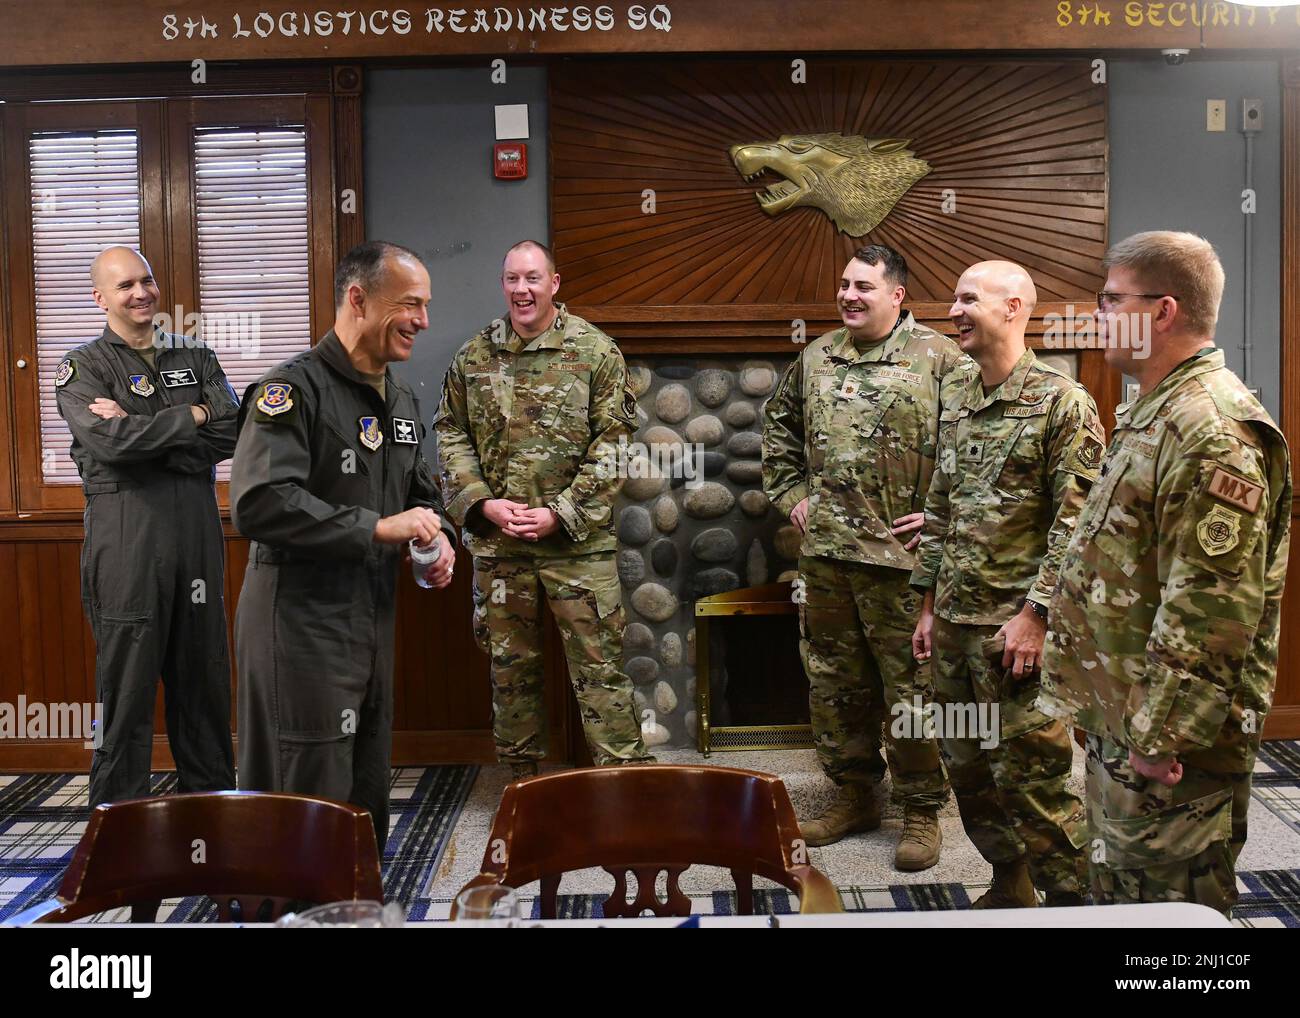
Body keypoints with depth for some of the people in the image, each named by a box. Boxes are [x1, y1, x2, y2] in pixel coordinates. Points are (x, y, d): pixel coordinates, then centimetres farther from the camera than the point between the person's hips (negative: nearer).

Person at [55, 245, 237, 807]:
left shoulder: (195, 356, 14)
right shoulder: (84, 367, 3)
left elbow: (230, 434, -2)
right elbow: (110, 441, -15)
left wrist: (141, 433, -10)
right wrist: (189, 416, -6)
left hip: (196, 527, 4)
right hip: (125, 534, -4)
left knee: (203, 673, 10)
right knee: (127, 681, 1)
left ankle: (212, 800, 23)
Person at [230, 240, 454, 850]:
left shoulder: (401, 400, 12)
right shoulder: (294, 389, -15)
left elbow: (421, 491, 24)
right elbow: (258, 504, -27)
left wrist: (436, 536, 1)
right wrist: (378, 527, -24)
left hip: (373, 618, 8)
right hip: (301, 623, -8)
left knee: (368, 790, 16)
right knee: (309, 799, -2)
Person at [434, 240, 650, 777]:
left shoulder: (595, 351, -3)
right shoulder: (474, 357, 7)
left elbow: (610, 445, -6)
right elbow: (451, 436, 8)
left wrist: (560, 514, -13)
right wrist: (483, 503, -7)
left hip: (579, 540, -3)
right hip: (496, 541, 3)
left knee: (599, 666, -1)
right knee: (510, 666, 13)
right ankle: (521, 779, 27)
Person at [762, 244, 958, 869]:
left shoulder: (939, 359, -5)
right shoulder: (816, 358, 12)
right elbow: (778, 426, 25)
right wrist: (789, 492, 16)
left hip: (900, 558, -5)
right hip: (823, 552, 6)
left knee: (910, 688, 1)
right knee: (833, 683, 14)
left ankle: (922, 812, 16)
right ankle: (853, 797, 29)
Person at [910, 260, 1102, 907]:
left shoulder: (1063, 403, -10)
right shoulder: (954, 396, 11)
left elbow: (1076, 522, -14)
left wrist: (1034, 615, -17)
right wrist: (929, 604, 14)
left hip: (1015, 623, -7)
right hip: (954, 619, 7)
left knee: (1033, 773, -1)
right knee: (968, 765, 15)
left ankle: (1070, 902, 16)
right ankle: (1009, 887, 33)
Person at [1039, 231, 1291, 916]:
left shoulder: (1212, 433, -21)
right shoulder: (1152, 416, 14)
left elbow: (1213, 610, -27)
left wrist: (1162, 738, -23)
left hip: (1168, 740, -11)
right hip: (1119, 726, 11)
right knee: (1116, 896, 21)